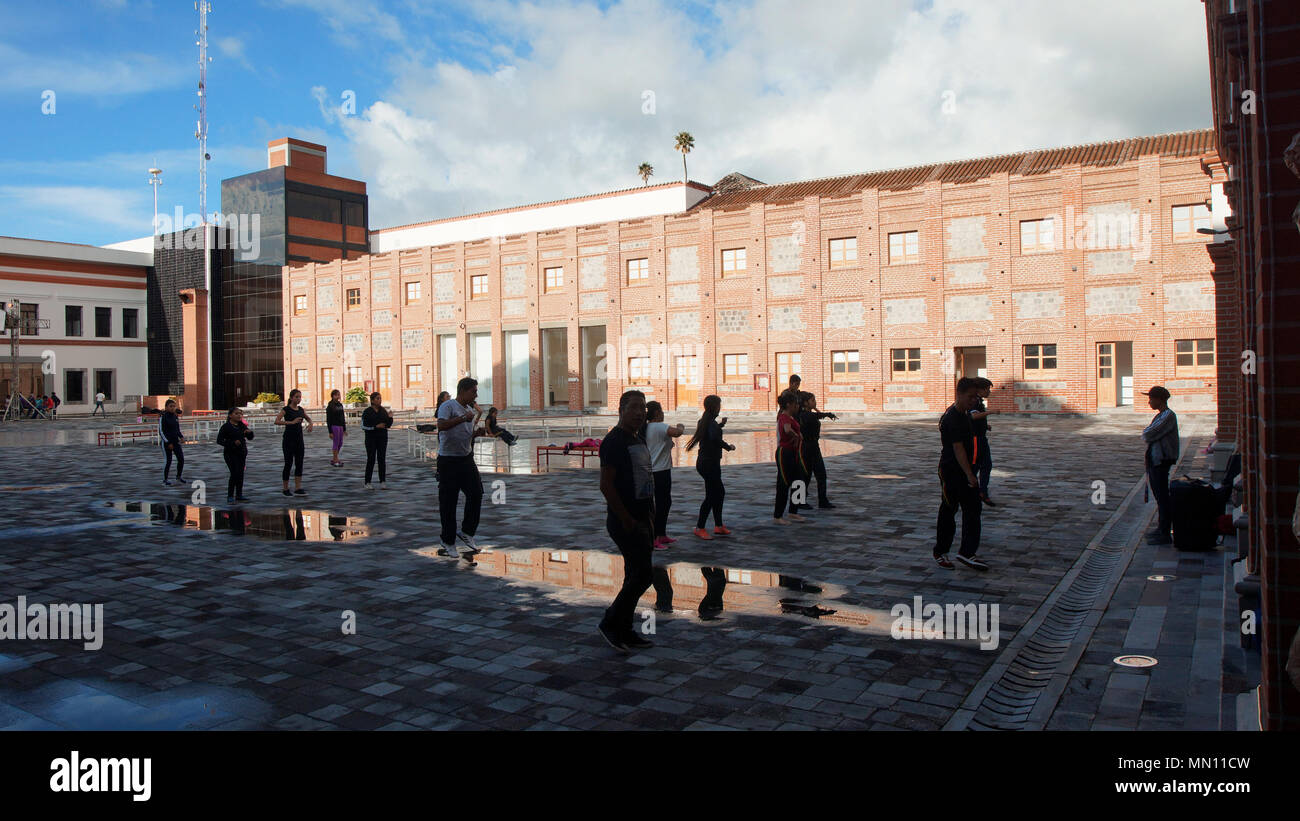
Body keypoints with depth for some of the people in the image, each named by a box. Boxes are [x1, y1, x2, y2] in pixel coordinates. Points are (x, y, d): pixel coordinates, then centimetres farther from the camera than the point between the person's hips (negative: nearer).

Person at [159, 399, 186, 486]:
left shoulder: (176, 417, 9)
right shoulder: (163, 417, -9)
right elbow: (161, 432, -10)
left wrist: (182, 437, -1)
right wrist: (168, 443, -15)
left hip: (175, 441, 6)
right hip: (166, 442, -6)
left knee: (181, 459, 0)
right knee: (168, 460, -3)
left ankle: (178, 477, 16)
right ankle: (165, 480, 12)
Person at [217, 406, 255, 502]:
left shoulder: (242, 425, 9)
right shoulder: (226, 427, -8)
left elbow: (250, 437, 12)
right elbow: (219, 440, -10)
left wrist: (249, 432, -11)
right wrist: (233, 443, -22)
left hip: (242, 453, 6)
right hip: (231, 453, -6)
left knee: (241, 474, 7)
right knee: (235, 473, -14)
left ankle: (239, 495, 16)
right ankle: (230, 496, -6)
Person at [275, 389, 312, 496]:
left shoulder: (301, 409, 8)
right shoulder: (286, 409, -8)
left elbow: (308, 418, 26)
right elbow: (277, 421, -22)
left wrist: (310, 423, 3)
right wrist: (291, 422, -30)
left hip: (299, 439, 5)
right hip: (288, 439, -5)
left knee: (299, 464, 2)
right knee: (288, 464, 0)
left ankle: (298, 488, 5)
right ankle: (285, 488, 13)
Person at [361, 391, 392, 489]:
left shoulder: (384, 410, 7)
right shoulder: (367, 412, -5)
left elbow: (389, 425, 7)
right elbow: (363, 426, -8)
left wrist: (390, 418, -12)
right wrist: (376, 426, -18)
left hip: (382, 437, 4)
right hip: (371, 438, -4)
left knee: (382, 458, 2)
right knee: (371, 459, -3)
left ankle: (382, 482, 7)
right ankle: (367, 483, 4)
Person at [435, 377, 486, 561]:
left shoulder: (471, 410, 14)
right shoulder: (448, 406, -10)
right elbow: (441, 425, -28)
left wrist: (476, 433, 4)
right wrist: (463, 418, -32)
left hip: (466, 458, 7)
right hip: (448, 460, -7)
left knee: (476, 494, 0)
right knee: (448, 502, 0)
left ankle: (467, 533, 17)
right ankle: (447, 541, 13)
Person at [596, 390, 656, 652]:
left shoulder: (639, 439, 15)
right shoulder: (614, 441, -14)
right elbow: (606, 485, -19)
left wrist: (650, 517, 17)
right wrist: (626, 519, -19)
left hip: (642, 519, 9)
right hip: (626, 521, -9)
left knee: (636, 576, 12)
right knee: (643, 574, -10)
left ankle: (624, 631, 21)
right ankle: (610, 623, 4)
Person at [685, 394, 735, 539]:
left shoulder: (703, 421, 11)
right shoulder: (711, 422, -18)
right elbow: (714, 438, -36)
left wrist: (720, 424, 27)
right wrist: (728, 447, -24)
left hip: (703, 461, 10)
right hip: (710, 463, -10)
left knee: (720, 492, 17)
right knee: (711, 496, -2)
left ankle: (718, 526, 23)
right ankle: (699, 528, 5)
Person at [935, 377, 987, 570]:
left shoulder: (964, 414, 11)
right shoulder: (951, 418, -19)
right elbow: (958, 448, -25)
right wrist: (969, 475, -29)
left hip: (965, 469, 9)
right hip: (951, 470, -9)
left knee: (973, 510, 4)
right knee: (948, 512, 0)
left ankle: (967, 553, 9)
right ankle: (940, 552, 12)